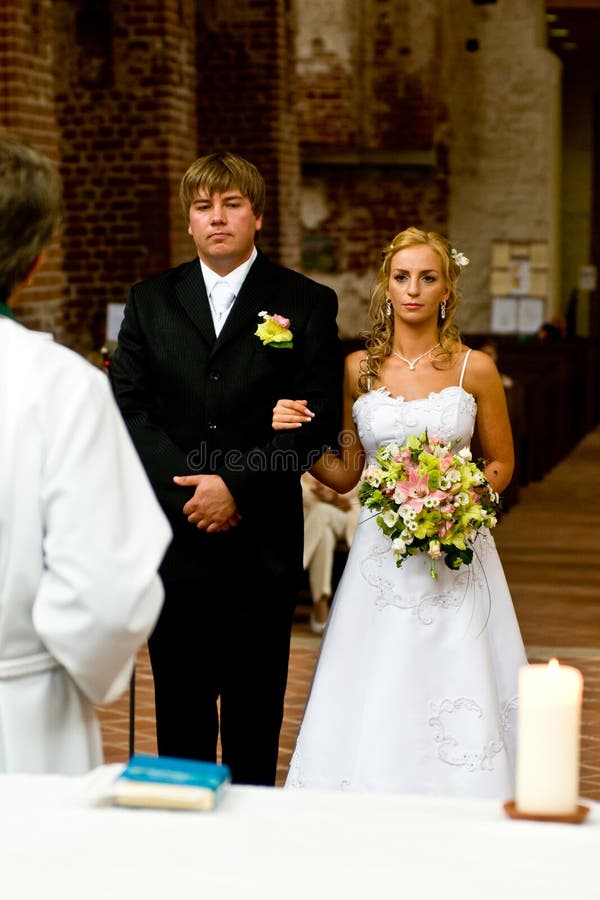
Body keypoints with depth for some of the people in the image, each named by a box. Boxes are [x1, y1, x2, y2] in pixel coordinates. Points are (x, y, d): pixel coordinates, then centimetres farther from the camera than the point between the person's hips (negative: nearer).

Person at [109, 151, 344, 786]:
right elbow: (128, 407, 2)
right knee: (179, 713, 9)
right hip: (172, 538, 2)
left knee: (255, 714, 7)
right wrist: (188, 487, -11)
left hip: (261, 539, -2)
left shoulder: (307, 304, 2)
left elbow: (318, 418, -5)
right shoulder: (150, 301, 9)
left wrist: (237, 486, -14)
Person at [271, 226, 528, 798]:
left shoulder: (475, 369, 1)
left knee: (454, 704, -1)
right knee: (371, 714, 0)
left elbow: (501, 463, 11)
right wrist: (296, 436, -8)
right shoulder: (358, 368, 5)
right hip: (380, 556, 1)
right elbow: (344, 474, 8)